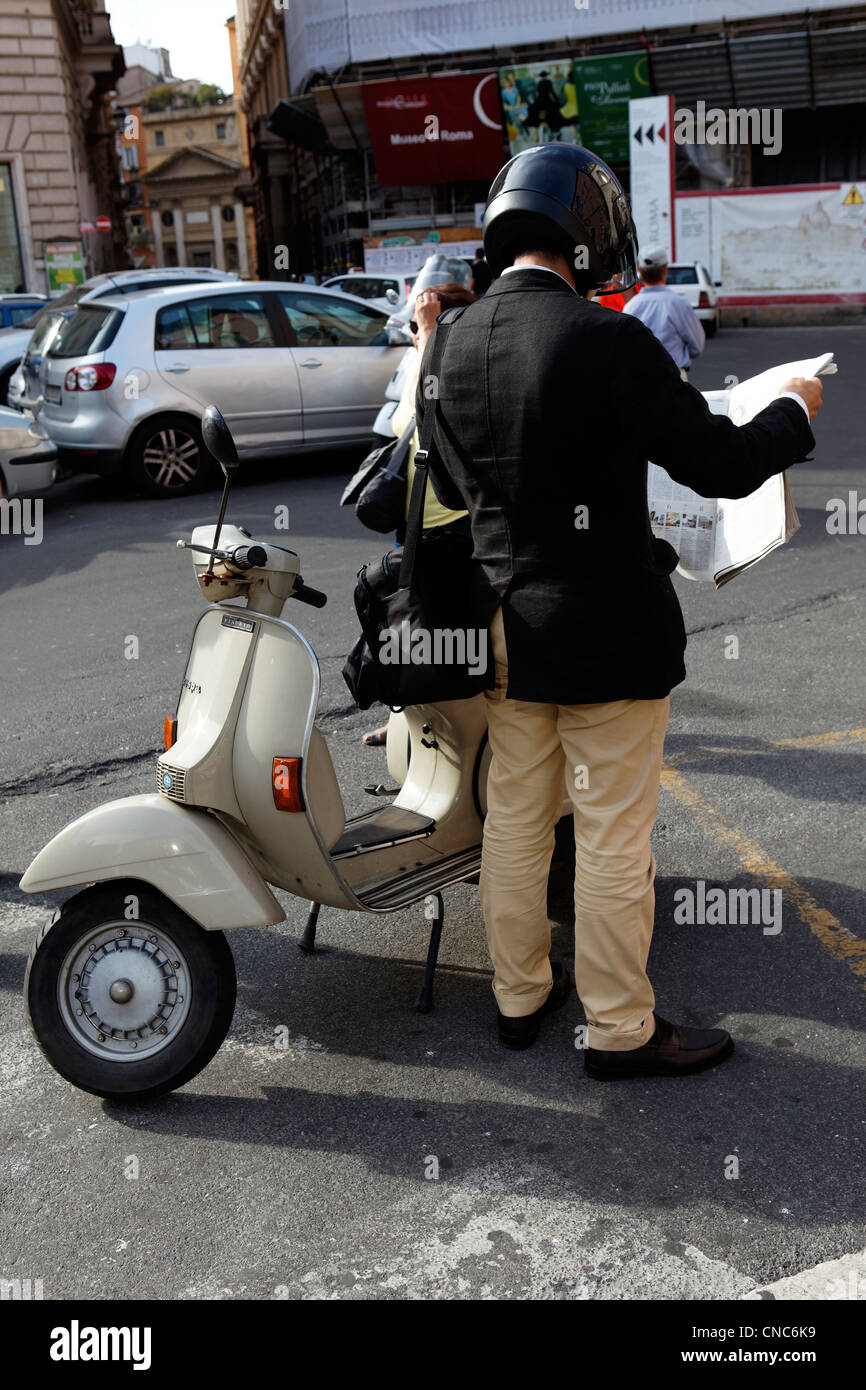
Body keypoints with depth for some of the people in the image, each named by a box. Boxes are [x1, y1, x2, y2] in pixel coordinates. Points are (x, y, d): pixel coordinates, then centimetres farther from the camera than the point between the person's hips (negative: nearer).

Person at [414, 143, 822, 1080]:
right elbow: (721, 466, -16)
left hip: (505, 624, 7)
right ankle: (620, 1028, 21)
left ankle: (519, 994, 34)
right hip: (605, 632, -6)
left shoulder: (448, 345, 1)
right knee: (613, 838, 6)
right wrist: (793, 408, 3)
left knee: (514, 819, 18)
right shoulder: (606, 341, -19)